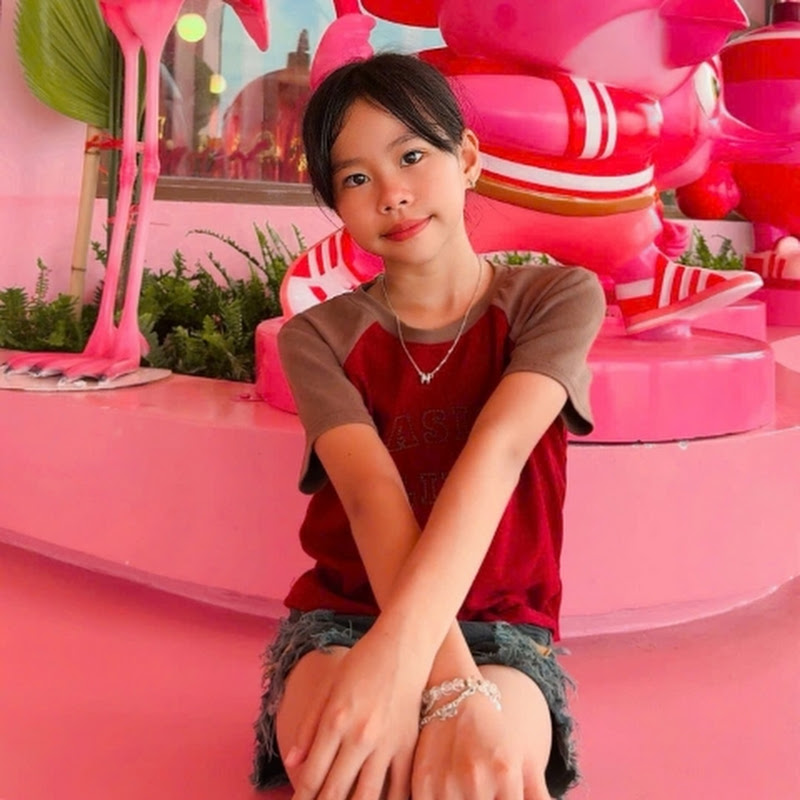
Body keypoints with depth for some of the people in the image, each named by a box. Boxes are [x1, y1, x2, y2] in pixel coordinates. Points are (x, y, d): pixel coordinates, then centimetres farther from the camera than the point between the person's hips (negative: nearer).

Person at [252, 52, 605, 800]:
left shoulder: (559, 298, -3)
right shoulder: (318, 337, -2)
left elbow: (496, 453, -22)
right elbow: (373, 497, -20)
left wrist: (401, 646, -38)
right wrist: (450, 684, -36)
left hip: (500, 625, 0)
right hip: (339, 617, 1)